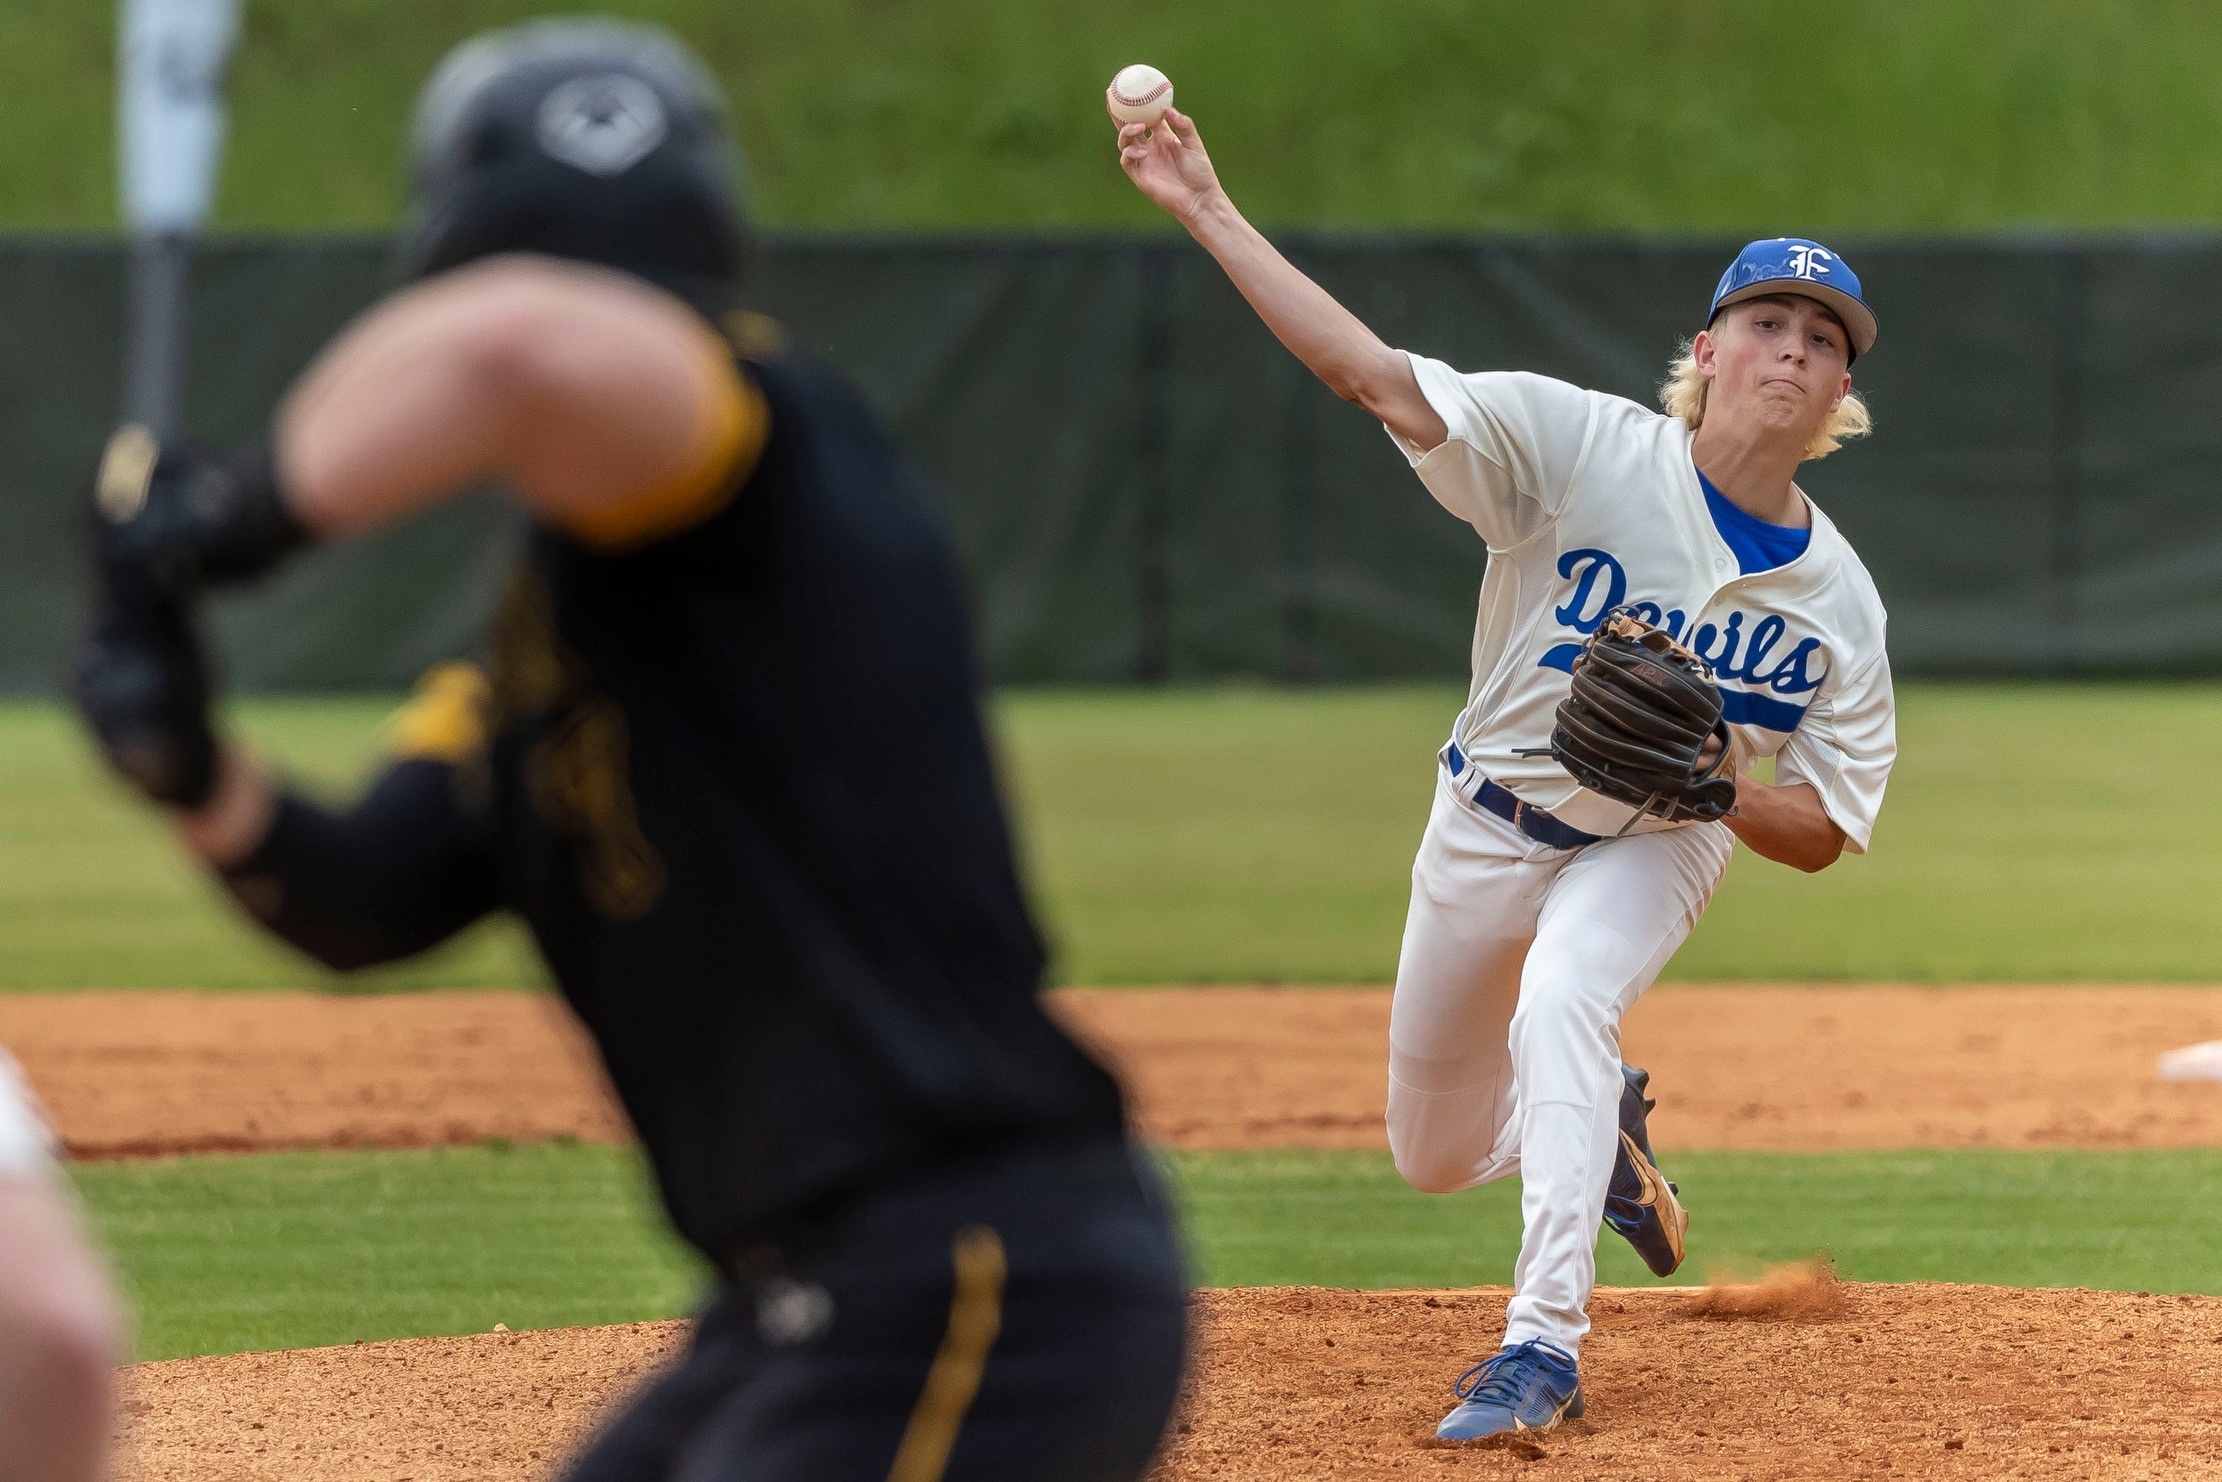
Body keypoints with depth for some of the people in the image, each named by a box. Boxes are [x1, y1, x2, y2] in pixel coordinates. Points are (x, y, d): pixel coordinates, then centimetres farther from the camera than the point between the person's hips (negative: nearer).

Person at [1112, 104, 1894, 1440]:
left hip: (1654, 846, -1)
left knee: (1561, 1005, -34)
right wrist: (1210, 214, -37)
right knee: (1435, 1157, 13)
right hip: (1489, 827, 1)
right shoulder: (1586, 449, -22)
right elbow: (1376, 376, -29)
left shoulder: (1837, 601, -17)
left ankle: (1546, 1342, -32)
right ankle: (1604, 1116, 46)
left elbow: (1823, 833, -10)